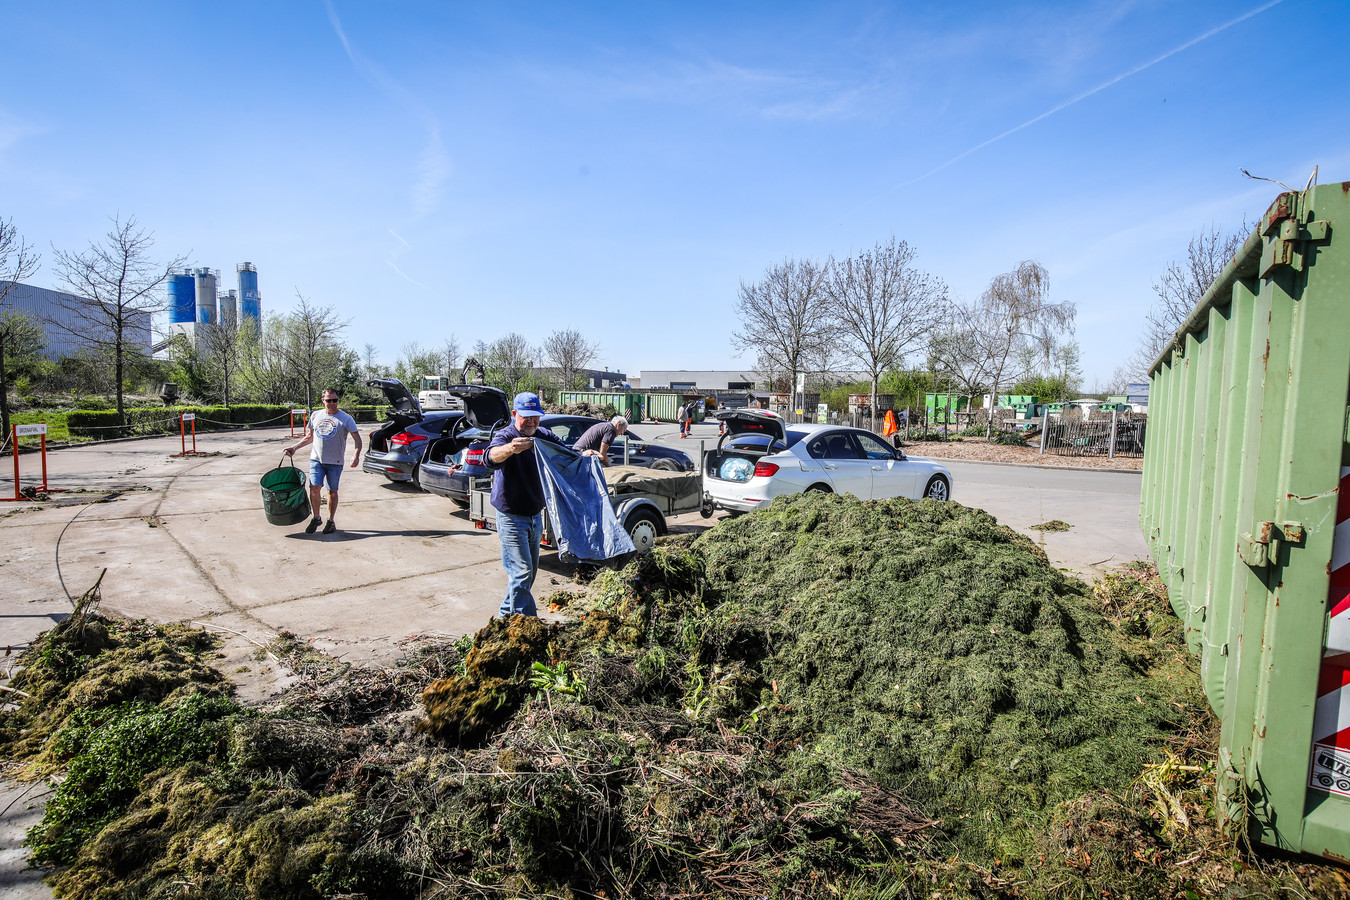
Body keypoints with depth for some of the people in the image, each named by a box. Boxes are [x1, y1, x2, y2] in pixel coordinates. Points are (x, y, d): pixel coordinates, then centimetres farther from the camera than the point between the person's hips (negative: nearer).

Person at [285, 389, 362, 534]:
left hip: (335, 462, -2)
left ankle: (331, 521, 19)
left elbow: (357, 439, -5)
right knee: (314, 488, -9)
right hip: (316, 459, 3)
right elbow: (310, 437, 23)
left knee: (332, 491, 5)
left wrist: (356, 455, -21)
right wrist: (295, 448, 14)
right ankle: (316, 518, 10)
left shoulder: (345, 419, -3)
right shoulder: (315, 415, 10)